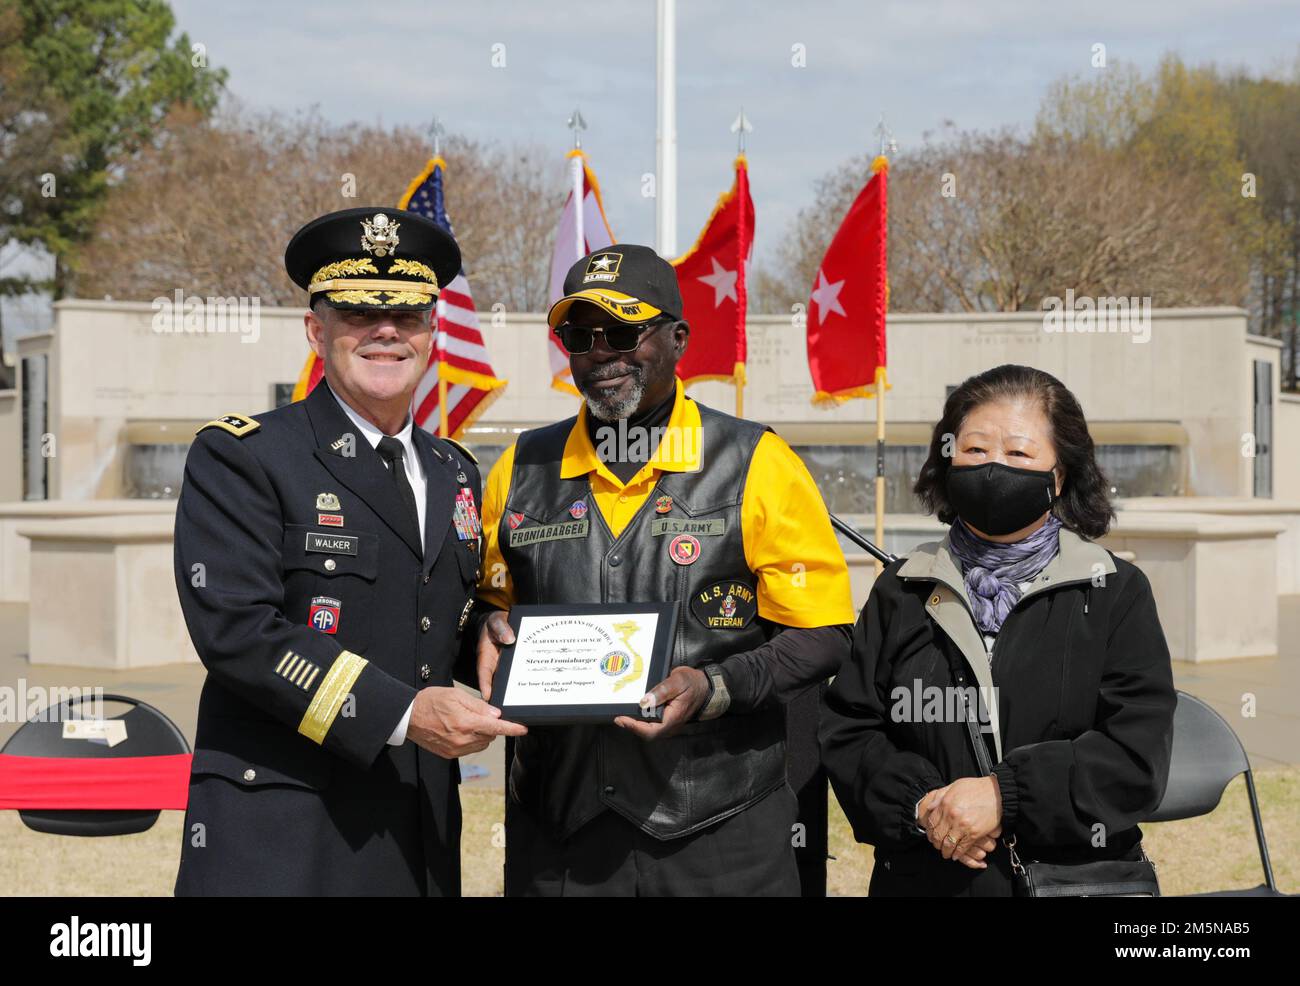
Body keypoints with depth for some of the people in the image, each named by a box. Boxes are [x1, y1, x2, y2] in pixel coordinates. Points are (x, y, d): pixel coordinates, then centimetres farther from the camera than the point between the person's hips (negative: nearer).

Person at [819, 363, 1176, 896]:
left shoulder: (1116, 592, 0)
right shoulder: (901, 591, 7)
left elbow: (1138, 755, -10)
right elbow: (846, 730, 2)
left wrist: (1004, 795, -19)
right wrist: (918, 804, -16)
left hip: (1077, 873, -1)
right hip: (923, 878, 2)